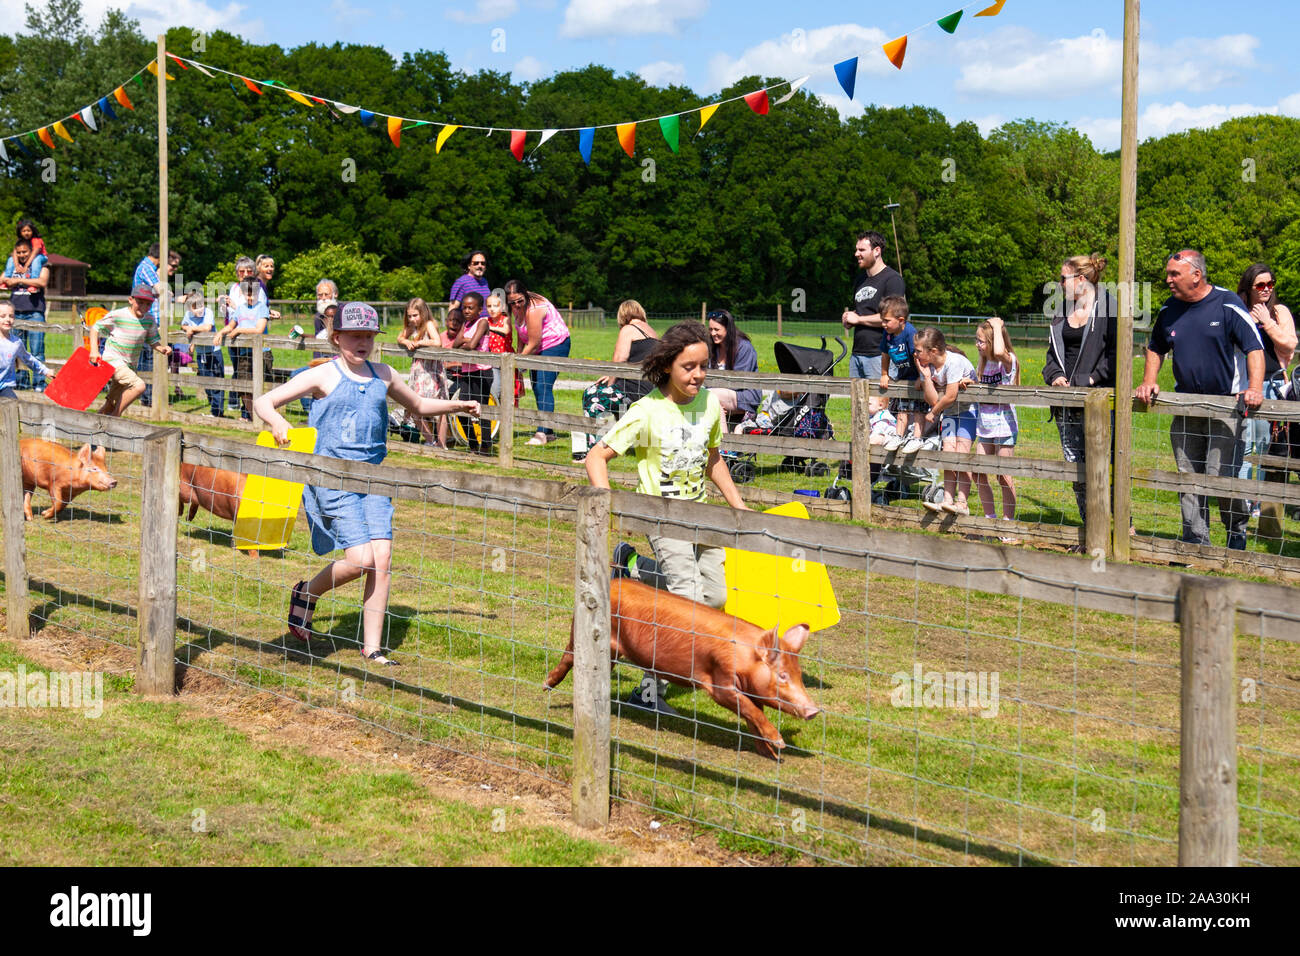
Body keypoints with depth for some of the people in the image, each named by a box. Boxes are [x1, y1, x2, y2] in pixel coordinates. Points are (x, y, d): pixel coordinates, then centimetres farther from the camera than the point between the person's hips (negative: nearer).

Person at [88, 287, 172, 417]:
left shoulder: (149, 320, 3)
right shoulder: (116, 316, -11)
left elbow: (153, 341, 13)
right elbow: (95, 328, -1)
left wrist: (162, 349, -10)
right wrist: (94, 351, -12)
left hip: (130, 366, 6)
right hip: (113, 361, -6)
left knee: (110, 406, 10)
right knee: (139, 386, -27)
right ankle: (115, 417, -18)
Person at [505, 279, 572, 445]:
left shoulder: (534, 310, -29)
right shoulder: (517, 307, -1)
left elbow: (533, 344, -25)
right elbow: (522, 333, 13)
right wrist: (518, 354, 4)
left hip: (555, 345, -10)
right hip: (538, 350, 10)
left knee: (543, 386, -20)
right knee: (537, 388, 10)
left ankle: (542, 433, -25)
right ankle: (549, 432, 17)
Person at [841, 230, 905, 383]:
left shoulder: (892, 279, -7)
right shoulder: (860, 281, 21)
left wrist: (858, 319, -8)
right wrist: (847, 320, 7)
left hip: (879, 355, -8)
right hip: (857, 354, 8)